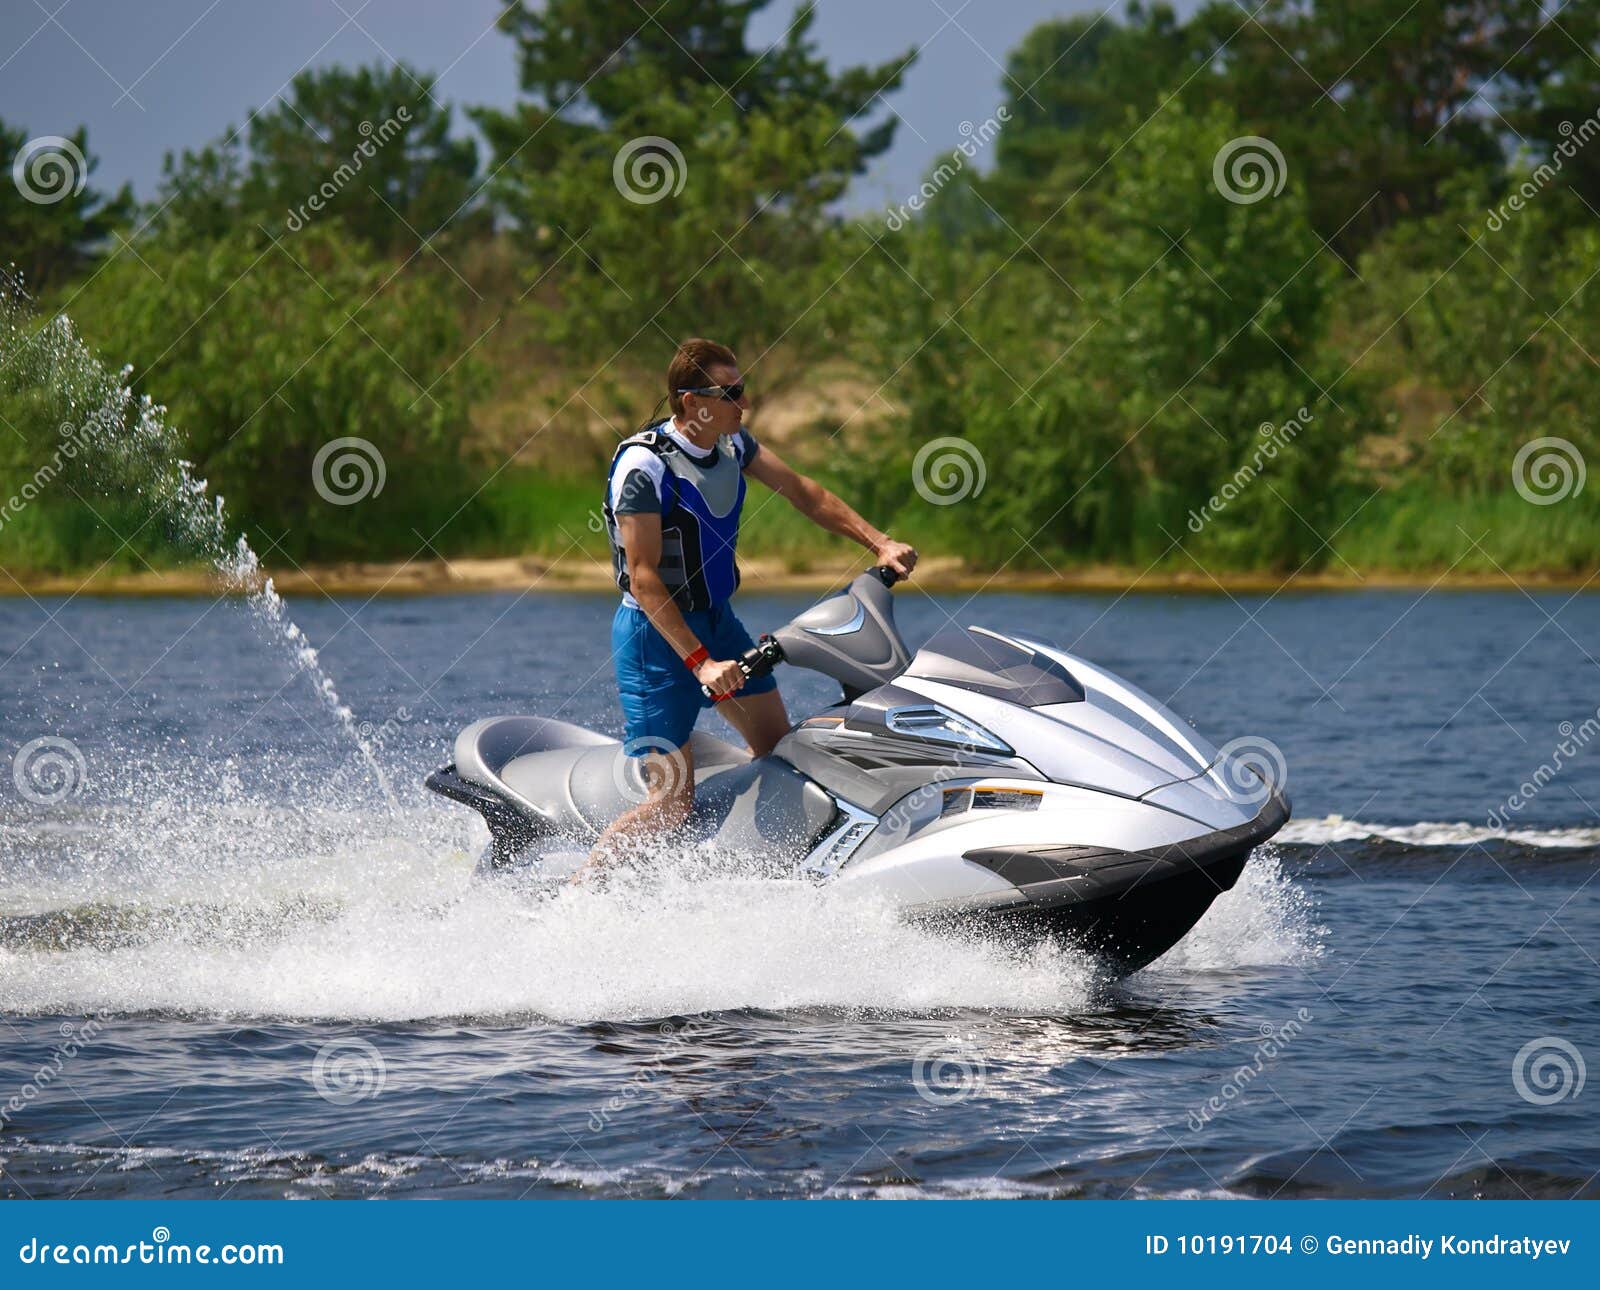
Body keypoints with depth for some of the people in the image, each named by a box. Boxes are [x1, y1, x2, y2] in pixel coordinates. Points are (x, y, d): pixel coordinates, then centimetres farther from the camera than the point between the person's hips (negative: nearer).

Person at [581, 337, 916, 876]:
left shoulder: (731, 441, 0)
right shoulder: (644, 464, -25)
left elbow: (801, 492, 8)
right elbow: (643, 578, -26)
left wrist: (880, 544, -1)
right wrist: (700, 662, -32)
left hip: (718, 619, 9)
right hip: (657, 634, -9)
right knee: (672, 801, -13)